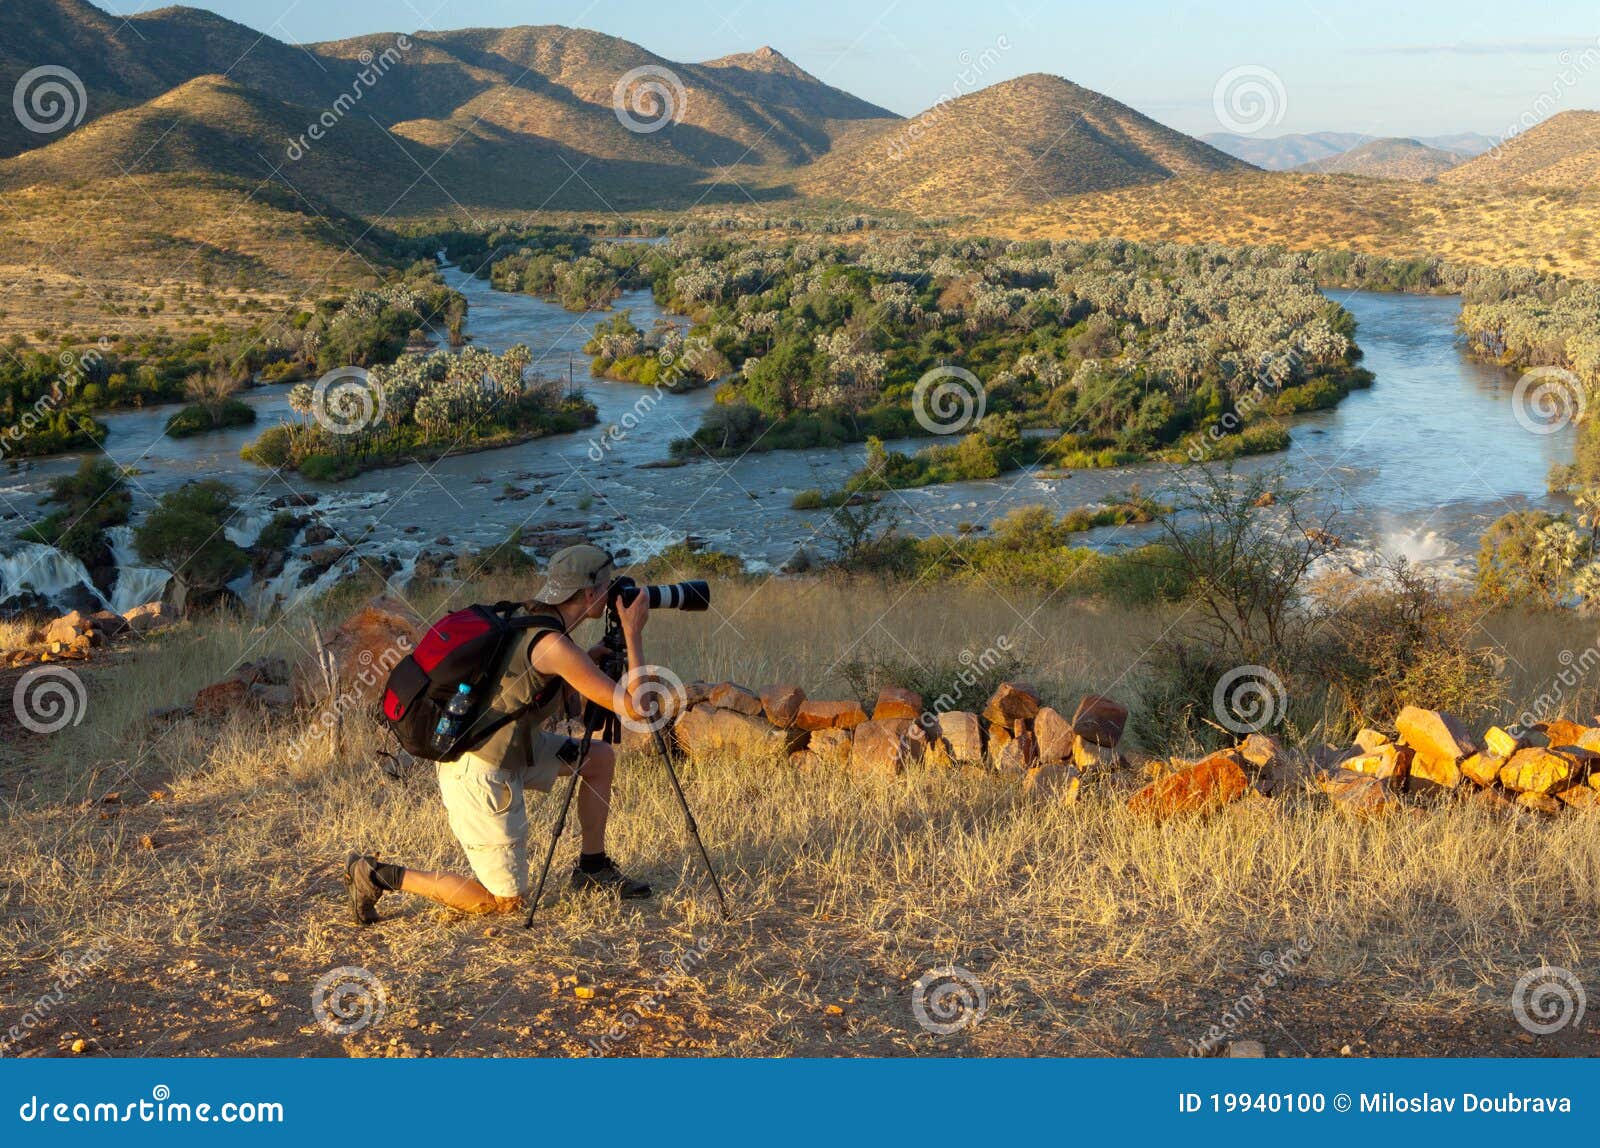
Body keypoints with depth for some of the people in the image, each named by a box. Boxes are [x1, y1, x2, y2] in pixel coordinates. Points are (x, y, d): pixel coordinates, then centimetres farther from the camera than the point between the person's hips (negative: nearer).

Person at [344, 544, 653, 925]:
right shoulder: (553, 644, -24)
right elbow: (635, 709, -25)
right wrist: (633, 634, -19)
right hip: (482, 774, -10)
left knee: (601, 756, 15)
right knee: (505, 901, 4)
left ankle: (593, 866, 25)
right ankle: (380, 875, 4)